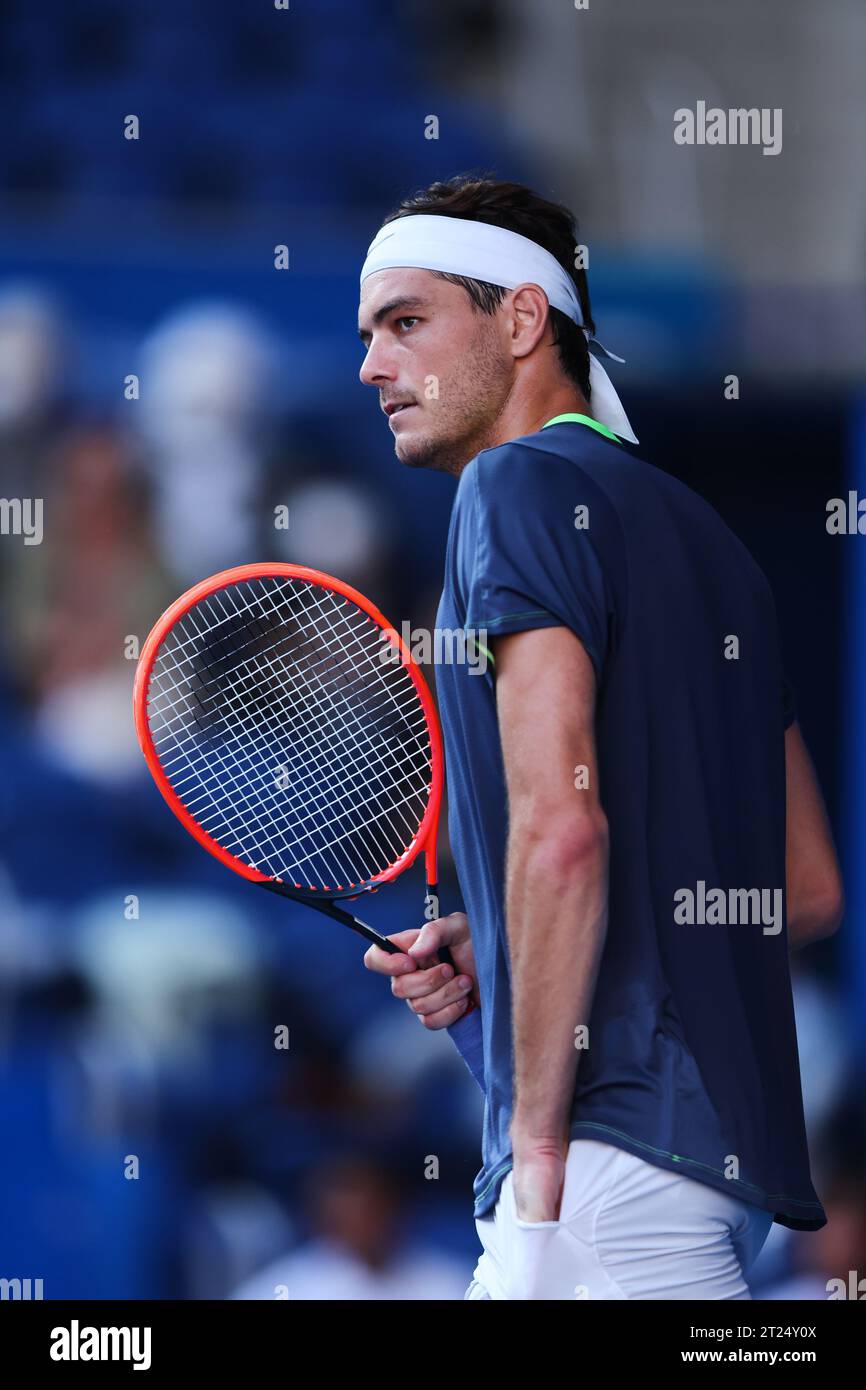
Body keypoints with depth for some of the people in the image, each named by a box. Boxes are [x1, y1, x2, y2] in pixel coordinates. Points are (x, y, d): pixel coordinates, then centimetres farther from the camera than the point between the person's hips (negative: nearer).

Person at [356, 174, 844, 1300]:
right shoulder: (698, 529, 22)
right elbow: (811, 889, 22)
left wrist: (538, 1137, -14)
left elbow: (561, 827, -19)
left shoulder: (521, 483, -6)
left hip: (611, 1154, -9)